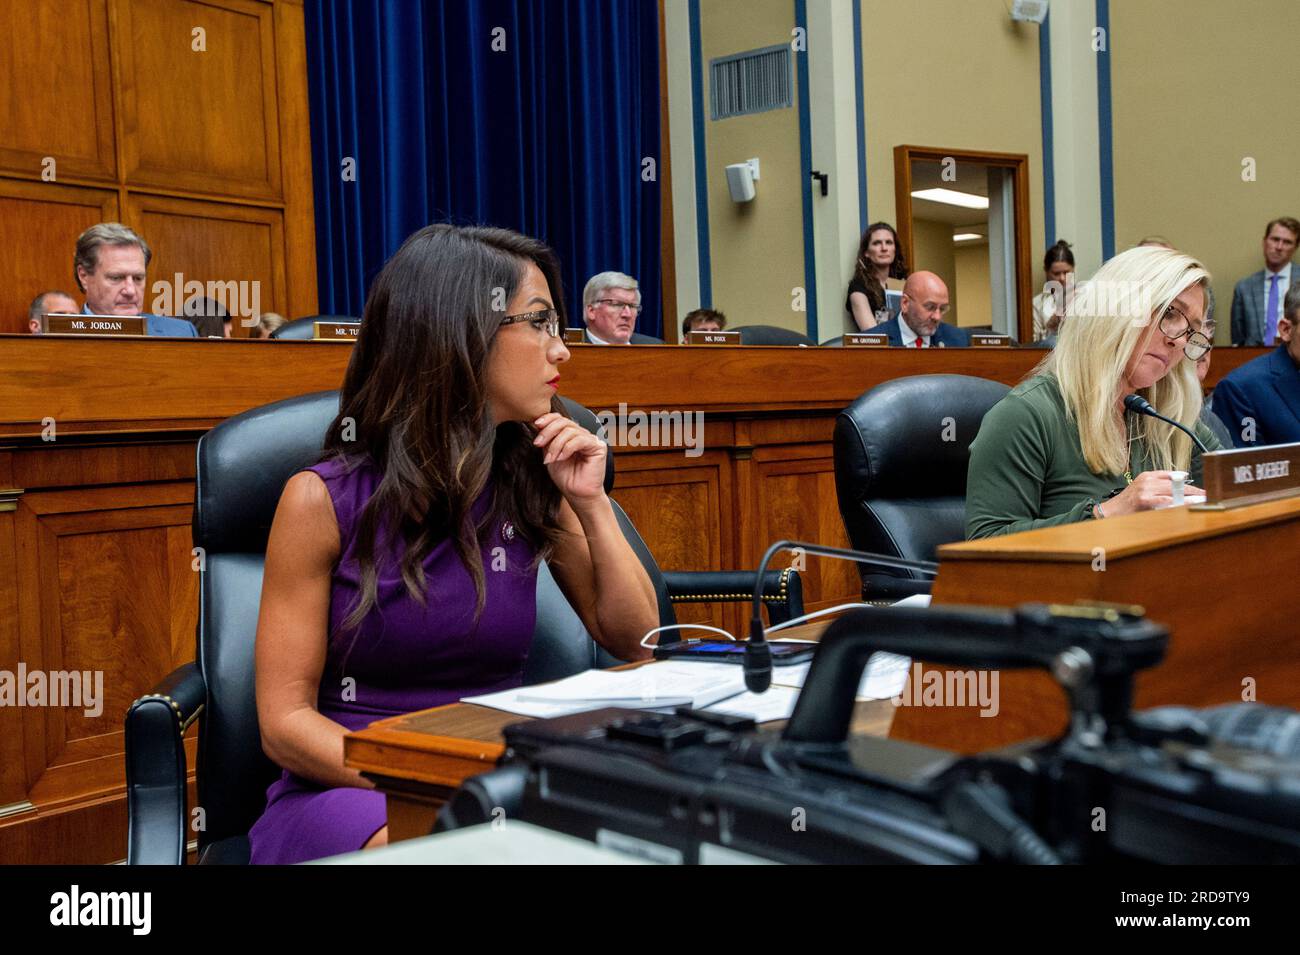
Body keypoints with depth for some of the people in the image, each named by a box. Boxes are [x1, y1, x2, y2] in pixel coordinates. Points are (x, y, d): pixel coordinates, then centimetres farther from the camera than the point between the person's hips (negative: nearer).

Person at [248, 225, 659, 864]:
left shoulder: (531, 487, 5)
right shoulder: (324, 501, -7)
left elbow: (635, 642, 10)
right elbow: (286, 721, -8)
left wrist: (592, 504, -3)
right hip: (346, 790, -3)